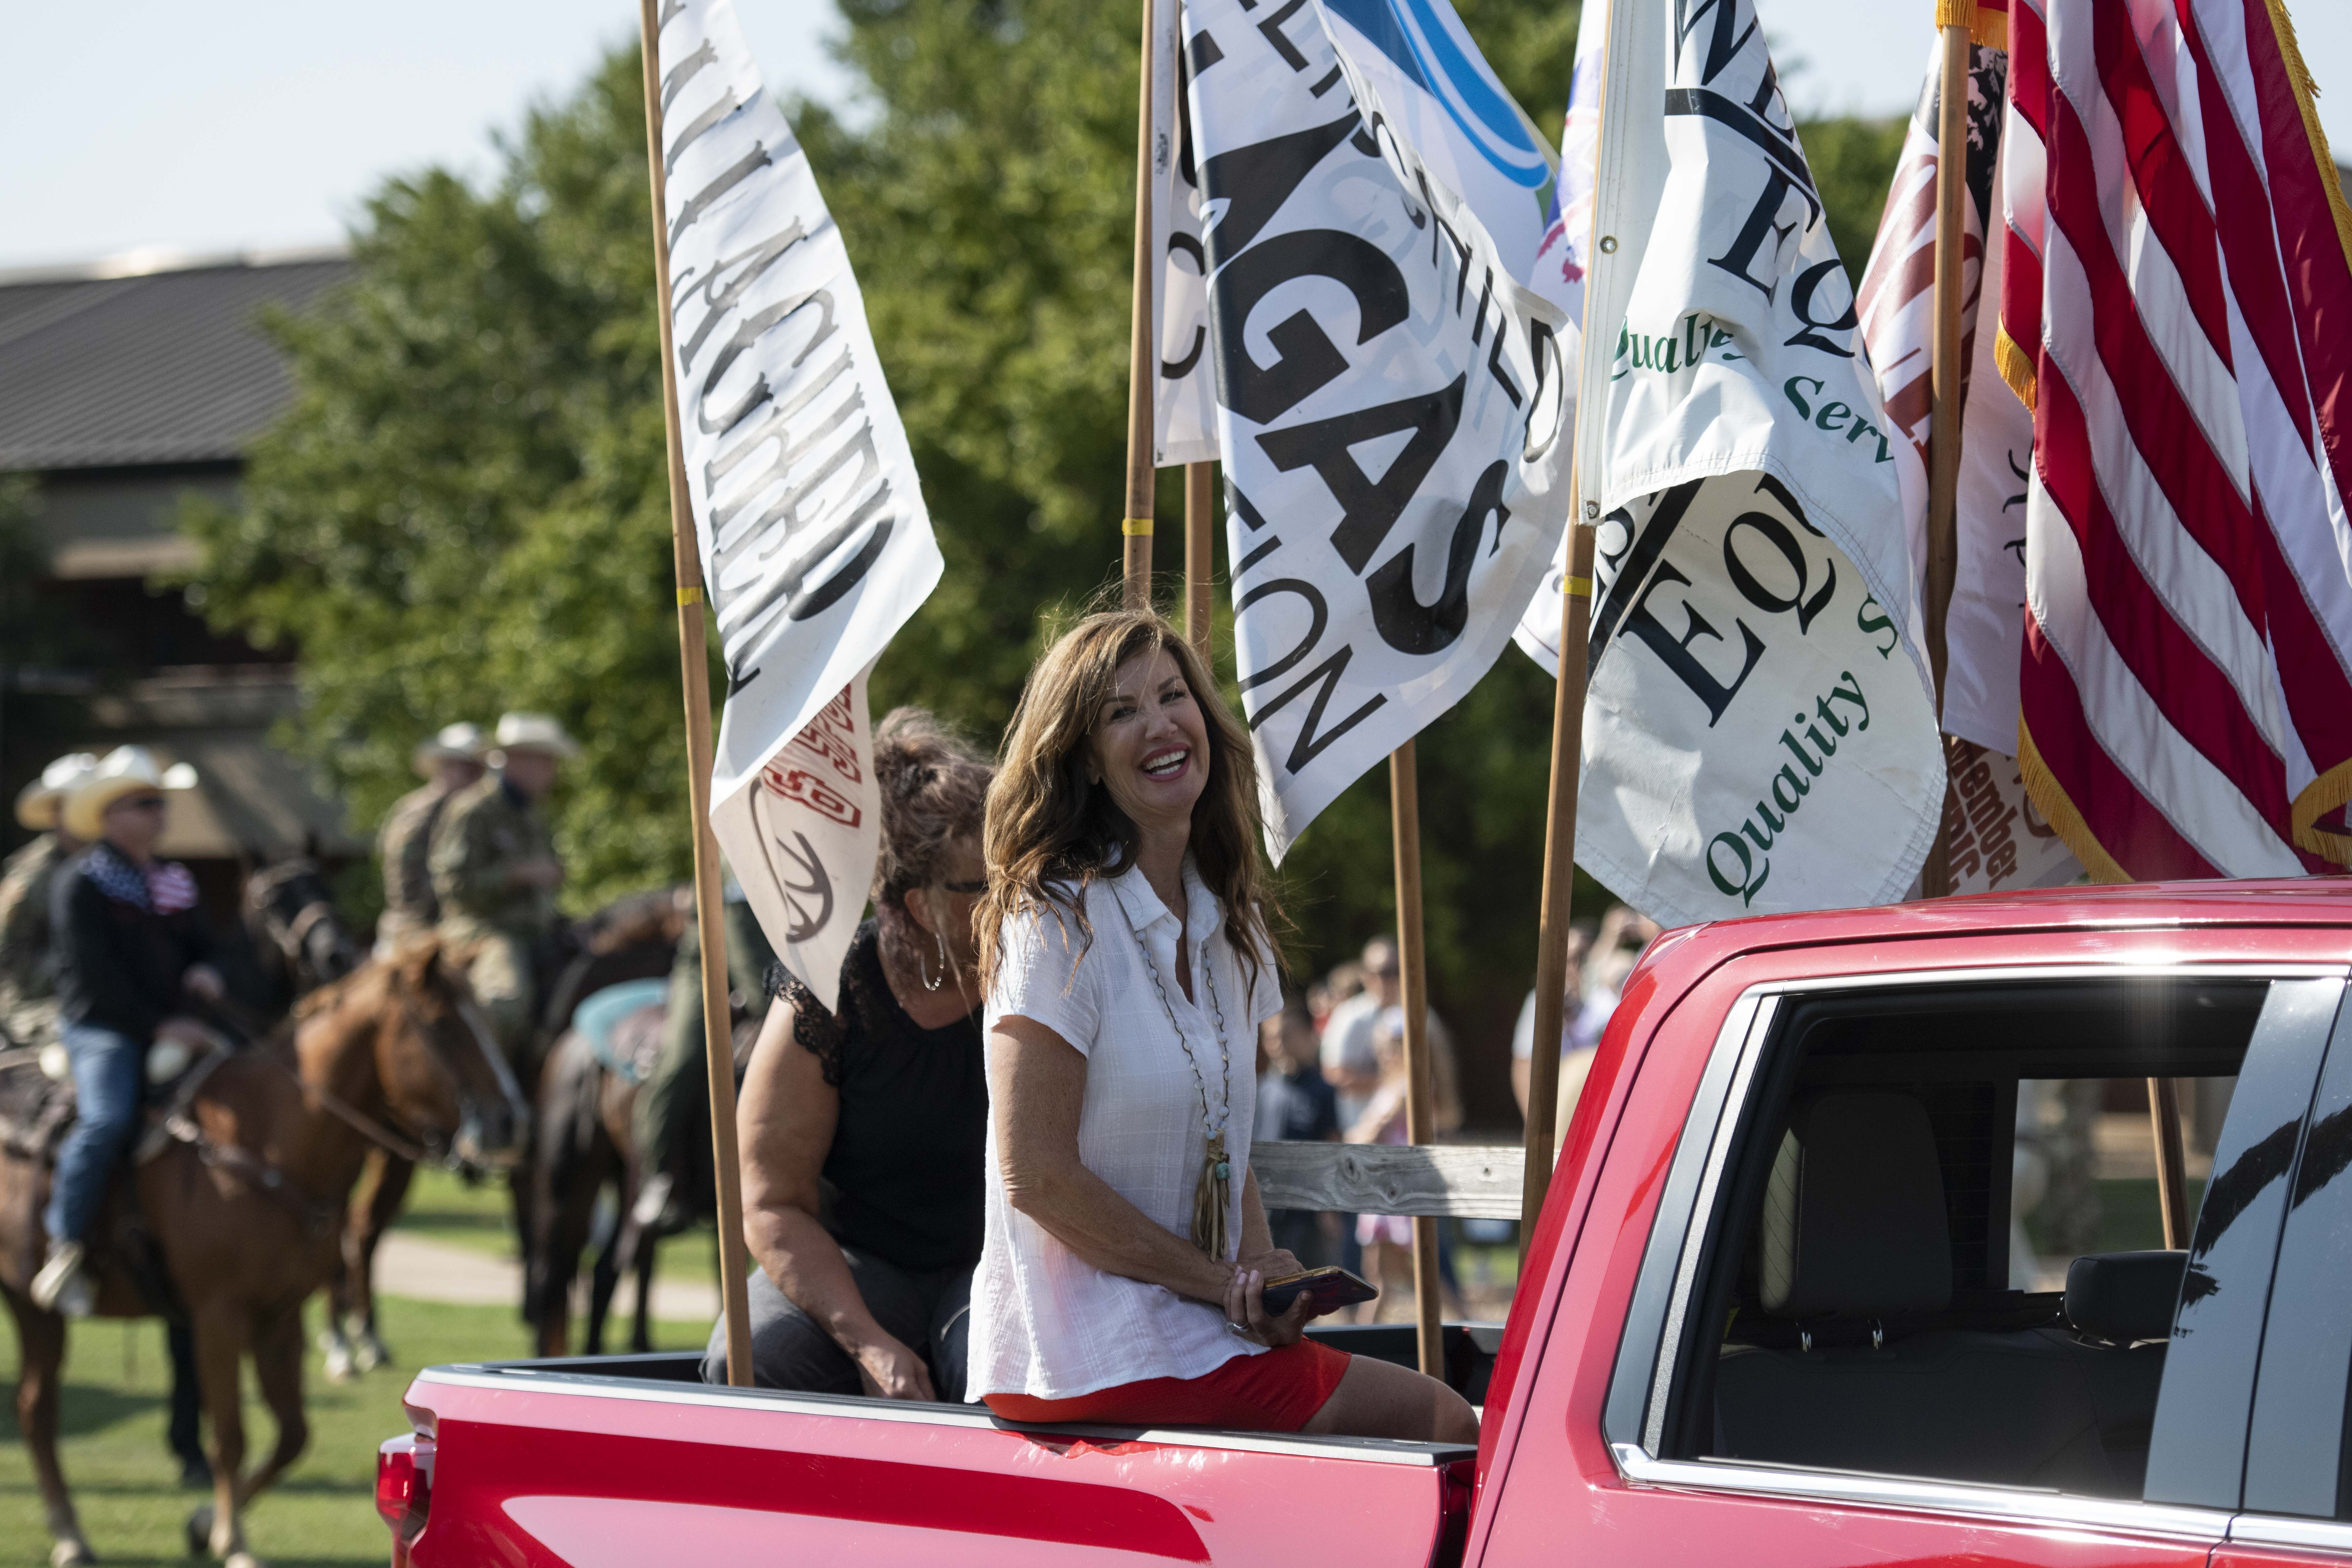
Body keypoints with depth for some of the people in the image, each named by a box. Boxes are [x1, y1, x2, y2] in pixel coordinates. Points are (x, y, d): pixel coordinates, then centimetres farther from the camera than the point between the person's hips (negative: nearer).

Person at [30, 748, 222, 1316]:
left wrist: (202, 972, -3)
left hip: (170, 1028, 7)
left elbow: (196, 945, 23)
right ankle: (66, 1249, -25)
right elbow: (96, 971, -11)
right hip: (100, 1028, -7)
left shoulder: (173, 882, 18)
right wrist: (158, 1024, -16)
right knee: (107, 1119, -31)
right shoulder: (81, 884, -3)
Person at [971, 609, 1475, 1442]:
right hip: (1094, 1360, -7)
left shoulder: (1229, 921, 11)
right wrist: (1225, 1280, -14)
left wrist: (1265, 1272, -3)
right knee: (1443, 1425, -9)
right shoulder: (1059, 925, -13)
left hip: (1200, 1329, 8)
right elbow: (1036, 1174, -17)